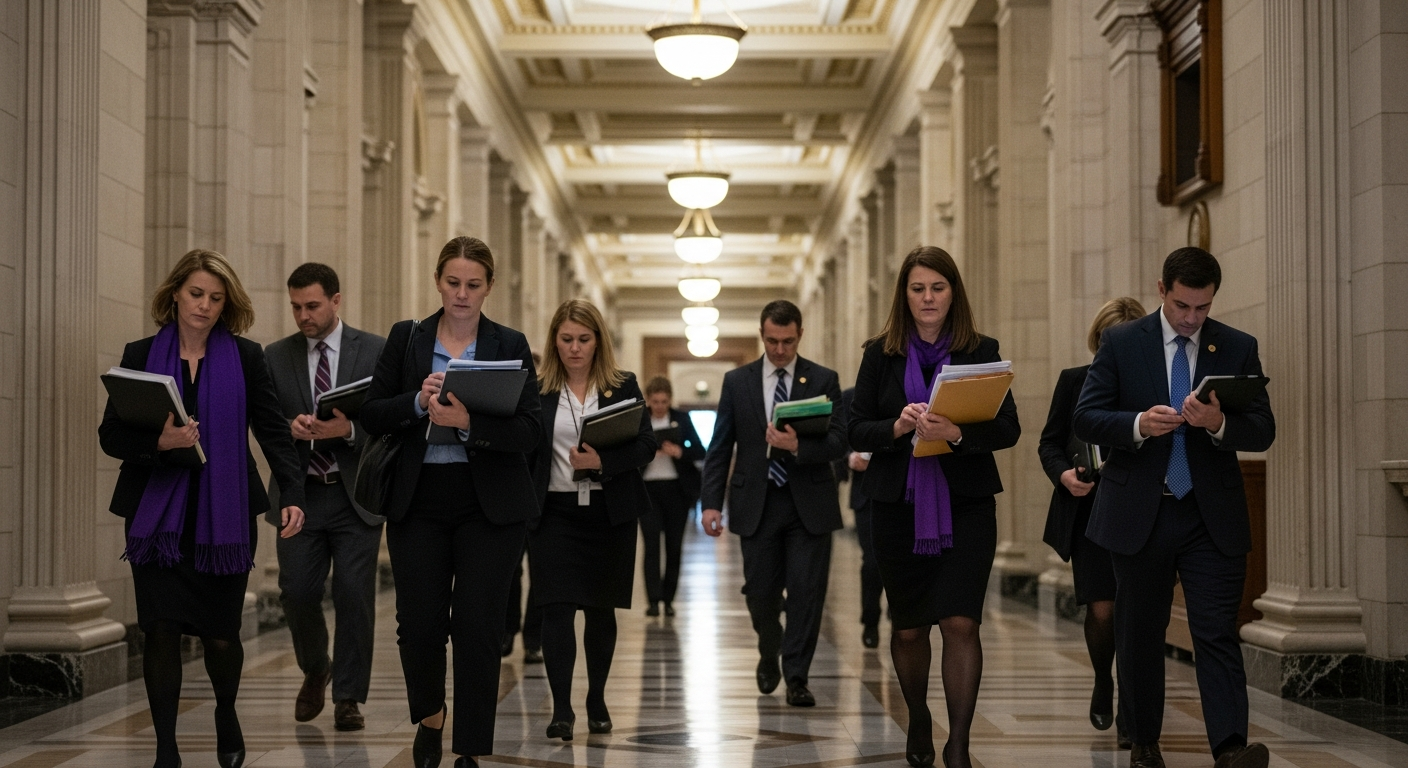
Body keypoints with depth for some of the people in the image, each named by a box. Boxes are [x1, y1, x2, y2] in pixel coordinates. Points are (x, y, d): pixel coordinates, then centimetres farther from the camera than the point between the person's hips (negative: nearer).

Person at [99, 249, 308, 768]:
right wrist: (159, 442, -17)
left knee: (220, 634, 5)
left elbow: (273, 432, -2)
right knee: (161, 630, -8)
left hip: (224, 513, 0)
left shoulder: (246, 358, 3)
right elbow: (110, 436, 3)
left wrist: (292, 495, -16)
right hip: (158, 513, 0)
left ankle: (226, 715, 35)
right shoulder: (141, 356, 4)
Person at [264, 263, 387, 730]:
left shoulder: (376, 351, 1)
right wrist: (290, 427, -16)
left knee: (354, 597, -3)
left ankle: (348, 698, 8)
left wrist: (348, 428, -21)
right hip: (301, 494, 2)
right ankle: (314, 671, 28)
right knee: (297, 593, 0)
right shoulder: (276, 357, 8)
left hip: (357, 495, -2)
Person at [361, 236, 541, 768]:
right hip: (418, 501, 1)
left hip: (488, 504, -1)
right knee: (419, 623, 4)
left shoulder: (510, 345, 3)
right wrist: (418, 402, -15)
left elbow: (528, 431, -6)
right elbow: (372, 416, 4)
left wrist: (467, 422, -21)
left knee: (478, 628, -2)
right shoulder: (406, 339, 7)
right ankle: (429, 715, 33)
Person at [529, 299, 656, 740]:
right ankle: (561, 709, -6)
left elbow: (645, 446, -4)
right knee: (557, 609, -8)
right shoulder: (536, 392, 4)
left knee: (601, 609, 10)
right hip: (555, 513, -1)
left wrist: (603, 462, -20)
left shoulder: (624, 386, 3)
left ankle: (597, 700, 24)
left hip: (609, 512, 1)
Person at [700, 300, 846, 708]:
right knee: (761, 591, 5)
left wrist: (798, 446, -25)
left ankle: (797, 678, 4)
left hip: (809, 504, -1)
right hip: (756, 503, 1)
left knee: (806, 591, -4)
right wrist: (711, 502, -3)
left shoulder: (824, 380, 2)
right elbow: (719, 448, 5)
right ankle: (769, 654, 34)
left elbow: (837, 442, -6)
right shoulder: (737, 381, 6)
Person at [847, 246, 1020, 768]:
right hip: (899, 505, 1)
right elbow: (857, 431, 1)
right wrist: (898, 426, -19)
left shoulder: (980, 351, 2)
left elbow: (1008, 428, -3)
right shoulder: (881, 354, 4)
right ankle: (918, 720, 35)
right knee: (908, 627, 11)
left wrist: (958, 433, -22)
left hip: (966, 504, -1)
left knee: (961, 623, -11)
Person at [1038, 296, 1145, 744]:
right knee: (1102, 610, -5)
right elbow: (1050, 443, 6)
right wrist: (1064, 474, -13)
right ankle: (1103, 684, 24)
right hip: (1091, 513, 0)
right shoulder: (1073, 381, 5)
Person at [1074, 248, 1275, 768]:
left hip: (1212, 516, 0)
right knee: (1139, 636, 9)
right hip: (1138, 514, 0)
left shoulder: (1238, 349, 5)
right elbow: (1085, 418, -2)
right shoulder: (1120, 343, 2)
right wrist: (1138, 424, -21)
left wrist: (1219, 424, -21)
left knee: (1217, 634, -9)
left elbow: (1263, 431, 0)